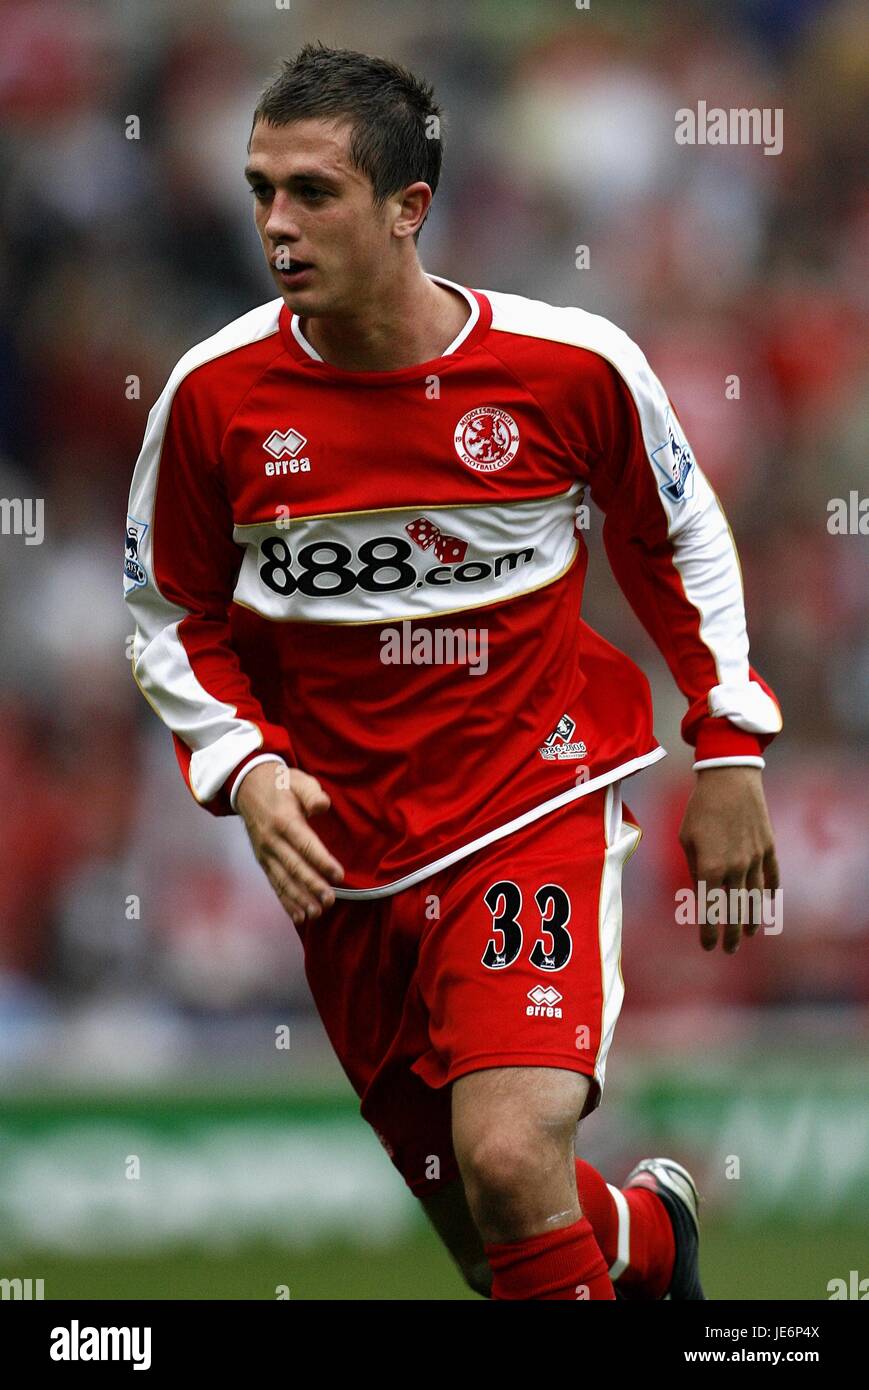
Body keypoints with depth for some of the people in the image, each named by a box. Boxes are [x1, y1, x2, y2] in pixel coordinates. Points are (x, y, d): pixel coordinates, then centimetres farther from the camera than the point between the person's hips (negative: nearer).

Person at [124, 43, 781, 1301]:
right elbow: (173, 614, 7)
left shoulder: (572, 367, -11)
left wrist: (728, 754, 8)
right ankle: (648, 1232, 44)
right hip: (341, 853, 3)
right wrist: (247, 768, -9)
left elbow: (678, 536, 8)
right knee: (493, 1241, 11)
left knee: (509, 1159, -27)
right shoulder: (217, 394, -7)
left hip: (538, 812, -3)